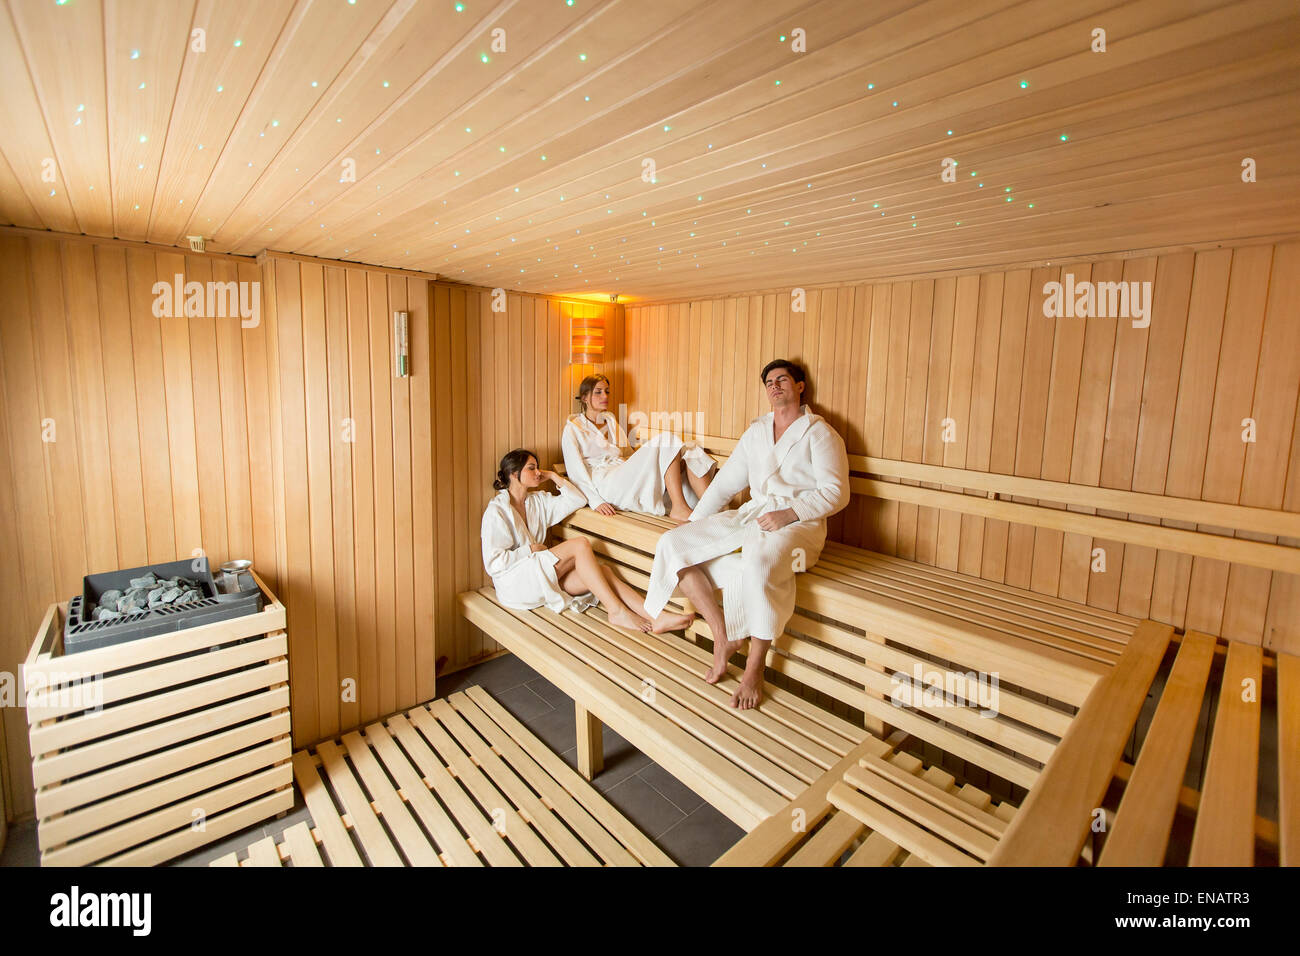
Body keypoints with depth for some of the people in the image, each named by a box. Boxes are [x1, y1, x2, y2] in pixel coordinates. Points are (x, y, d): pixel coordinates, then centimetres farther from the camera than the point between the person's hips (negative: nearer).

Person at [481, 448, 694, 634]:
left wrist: (554, 476, 8)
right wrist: (529, 550, -13)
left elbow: (577, 500, 13)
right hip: (515, 583, -7)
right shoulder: (497, 510, -9)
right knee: (580, 544, -25)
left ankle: (655, 616, -30)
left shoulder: (537, 501, 14)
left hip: (542, 577, 7)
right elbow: (493, 562, -14)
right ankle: (616, 611, -27)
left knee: (601, 571, -20)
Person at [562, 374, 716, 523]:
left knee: (688, 452, -17)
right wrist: (596, 502, -16)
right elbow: (576, 472, -4)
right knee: (665, 439, -26)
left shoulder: (610, 419, 26)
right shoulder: (573, 429, 6)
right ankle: (679, 509, -32)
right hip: (606, 483, -7)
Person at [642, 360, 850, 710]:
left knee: (759, 563, -40)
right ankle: (723, 637, -10)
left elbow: (836, 492, -6)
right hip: (750, 514, 6)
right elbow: (727, 481, 19)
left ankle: (755, 669, -21)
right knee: (673, 543, -12)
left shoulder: (819, 433, 4)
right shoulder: (757, 430, 20)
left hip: (798, 523, -6)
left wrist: (789, 513, -20)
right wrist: (694, 519, 10)